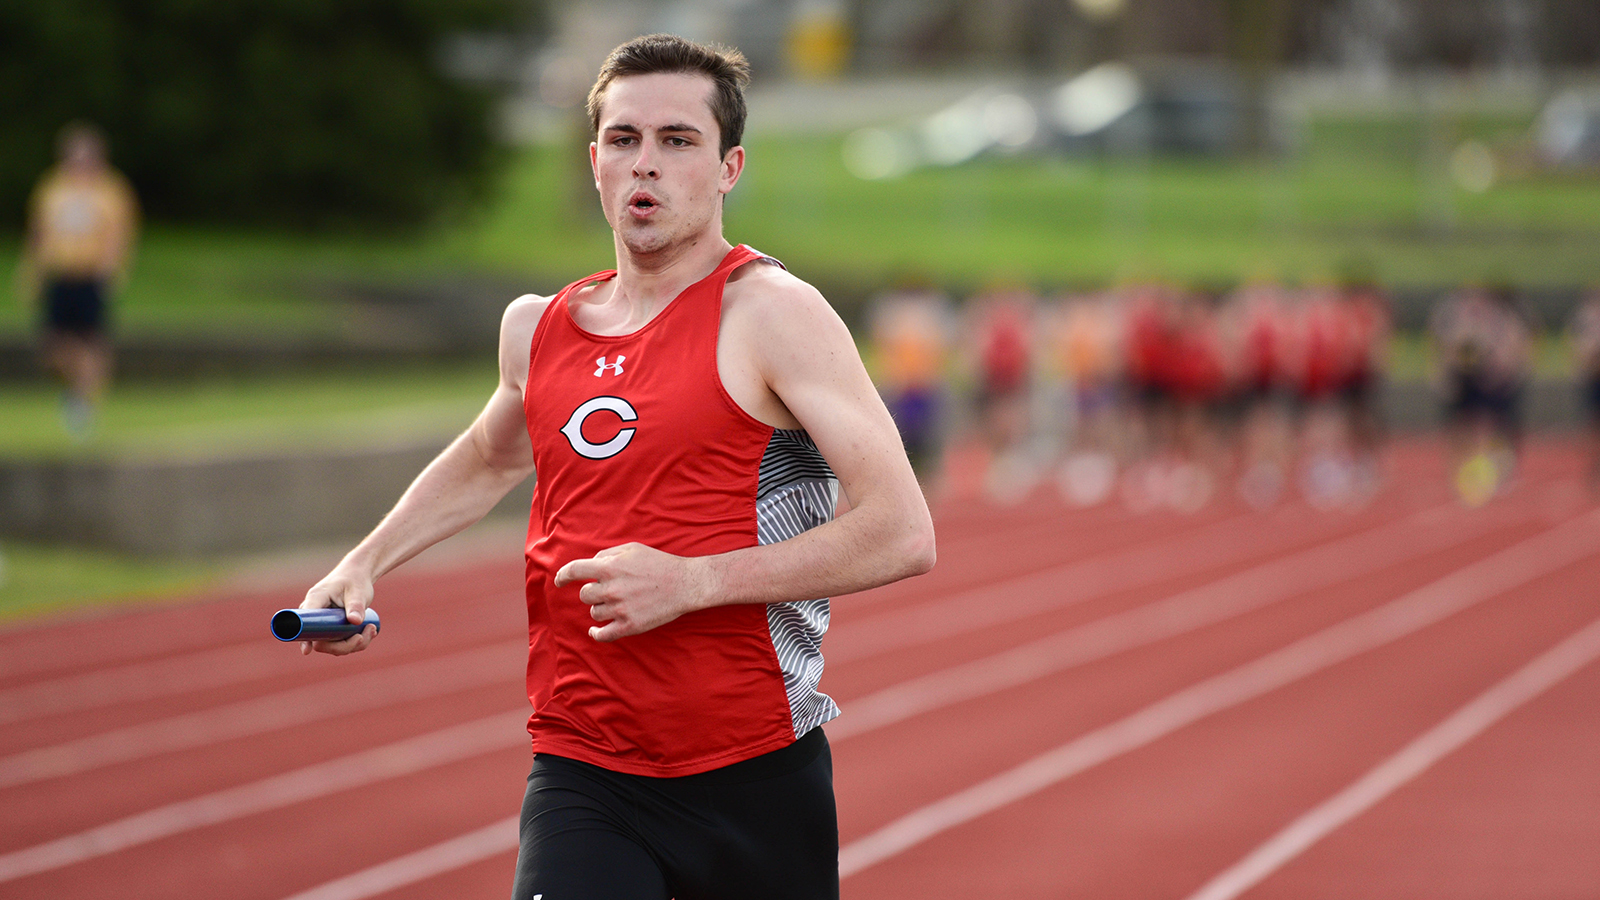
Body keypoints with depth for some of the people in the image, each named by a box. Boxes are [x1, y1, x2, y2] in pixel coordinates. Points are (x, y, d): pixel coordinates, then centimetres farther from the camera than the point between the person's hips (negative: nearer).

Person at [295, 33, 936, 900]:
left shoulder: (767, 314, -9)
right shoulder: (538, 328, 10)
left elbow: (902, 534, -16)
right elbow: (486, 459, 33)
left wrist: (691, 581, -20)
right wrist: (365, 562, 18)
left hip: (751, 780, -3)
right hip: (578, 774, 3)